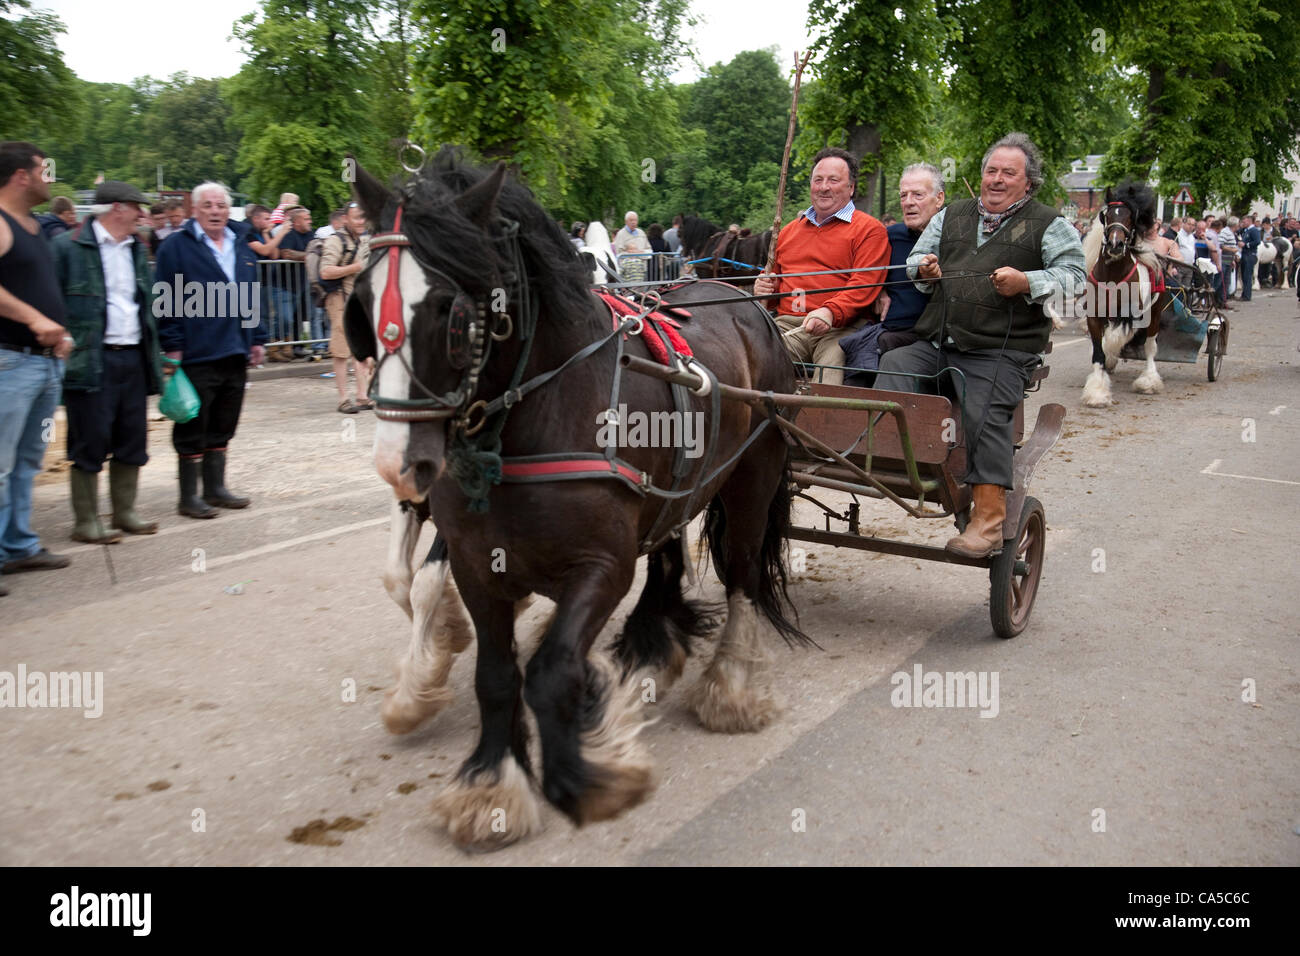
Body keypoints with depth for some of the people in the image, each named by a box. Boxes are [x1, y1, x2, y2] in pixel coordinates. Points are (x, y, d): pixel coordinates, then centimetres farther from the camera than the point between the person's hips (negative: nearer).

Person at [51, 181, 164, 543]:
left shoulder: (136, 249, 17)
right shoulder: (68, 247, -5)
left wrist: (154, 356, 15)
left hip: (133, 357, 7)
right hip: (91, 361, -6)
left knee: (132, 442, 10)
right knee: (89, 445, -1)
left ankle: (125, 512, 22)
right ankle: (86, 522, 9)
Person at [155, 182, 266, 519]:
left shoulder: (242, 246, 14)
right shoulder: (177, 247, -5)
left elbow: (252, 298, 19)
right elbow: (168, 301, -8)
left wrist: (257, 338, 13)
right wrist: (173, 346, -13)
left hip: (235, 353, 6)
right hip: (196, 355, -6)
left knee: (222, 428, 14)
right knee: (192, 430, 1)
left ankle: (215, 488, 25)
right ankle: (189, 497, 10)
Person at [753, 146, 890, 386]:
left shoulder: (869, 229, 9)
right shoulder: (790, 230, 28)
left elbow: (865, 285, -5)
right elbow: (773, 275, 41)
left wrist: (830, 312, -22)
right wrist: (763, 286, 15)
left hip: (841, 327, -4)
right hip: (787, 324, 4)